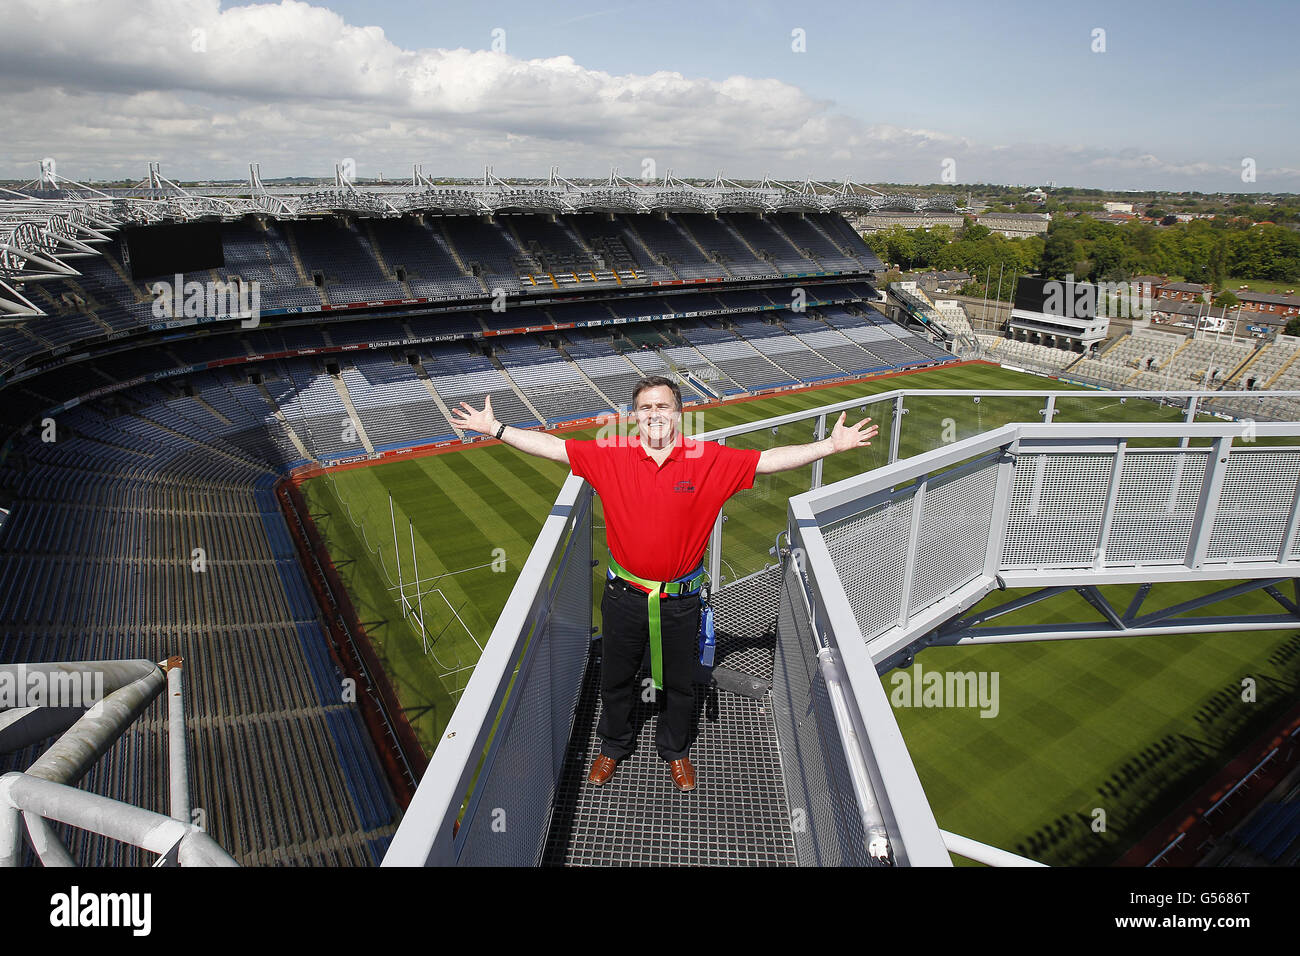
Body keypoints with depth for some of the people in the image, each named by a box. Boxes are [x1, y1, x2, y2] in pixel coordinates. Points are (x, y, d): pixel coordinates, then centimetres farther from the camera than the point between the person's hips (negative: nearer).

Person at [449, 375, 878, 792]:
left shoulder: (709, 460, -9)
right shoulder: (610, 456, -7)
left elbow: (770, 459, -9)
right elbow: (552, 446, -3)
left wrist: (832, 444, -14)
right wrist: (495, 428, -5)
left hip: (680, 600, 0)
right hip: (625, 596, 1)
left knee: (680, 683, 18)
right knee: (616, 678, 20)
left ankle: (676, 750, 47)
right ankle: (614, 745, 49)